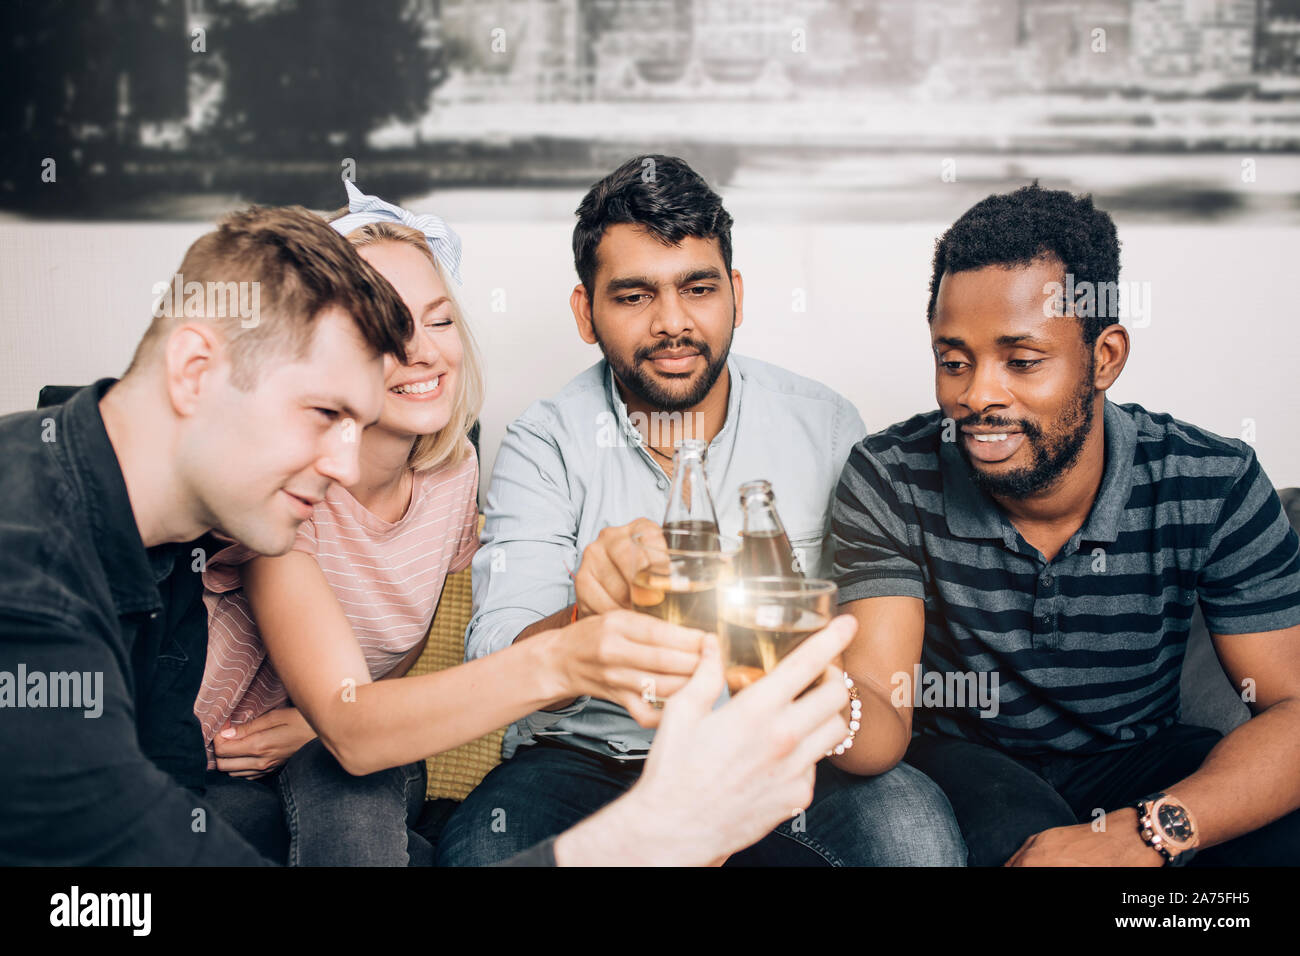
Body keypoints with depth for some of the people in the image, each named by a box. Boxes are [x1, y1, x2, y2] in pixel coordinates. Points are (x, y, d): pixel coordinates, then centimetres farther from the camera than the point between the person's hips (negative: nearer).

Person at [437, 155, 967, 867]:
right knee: (481, 844, -30)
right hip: (588, 752, 0)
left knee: (913, 825, -28)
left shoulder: (825, 428, -2)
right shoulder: (545, 446, -4)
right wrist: (591, 625, -40)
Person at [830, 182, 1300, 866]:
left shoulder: (1213, 484, -14)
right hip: (964, 758, -2)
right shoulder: (889, 482, -17)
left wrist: (1146, 832, -35)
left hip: (1137, 764, 2)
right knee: (1014, 826, -35)